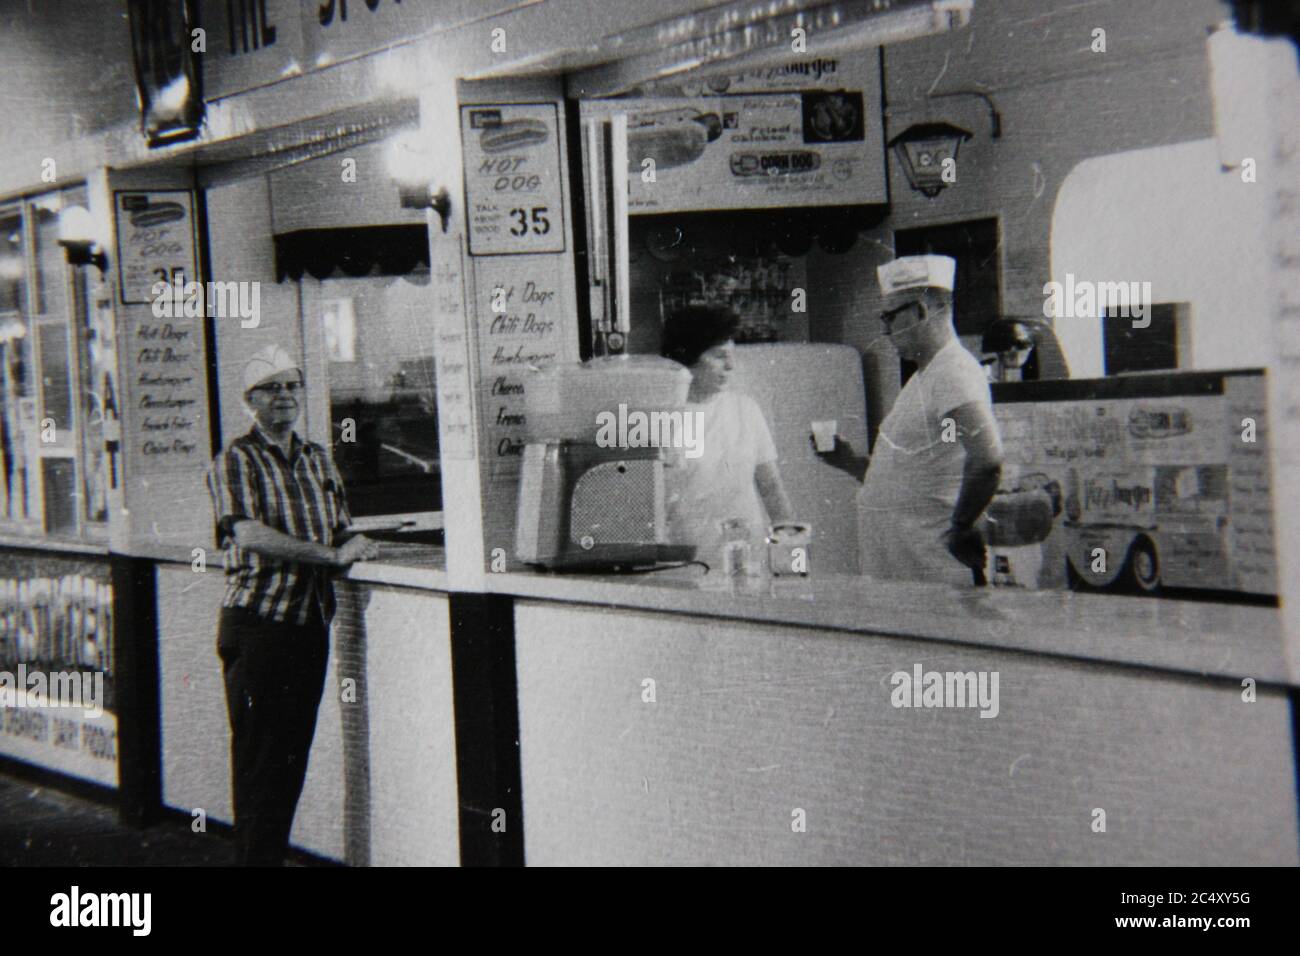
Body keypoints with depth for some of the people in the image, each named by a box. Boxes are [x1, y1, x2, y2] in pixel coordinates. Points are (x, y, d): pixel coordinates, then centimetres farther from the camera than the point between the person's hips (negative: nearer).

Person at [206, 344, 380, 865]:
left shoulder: (317, 458, 16)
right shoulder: (235, 461, -5)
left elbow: (339, 530, 21)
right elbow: (250, 536, -20)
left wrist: (356, 546, -3)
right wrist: (332, 555, -22)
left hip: (310, 623, 6)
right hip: (258, 623, -6)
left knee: (294, 751, 10)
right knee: (258, 756, -2)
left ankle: (275, 854, 19)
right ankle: (255, 857, 4)